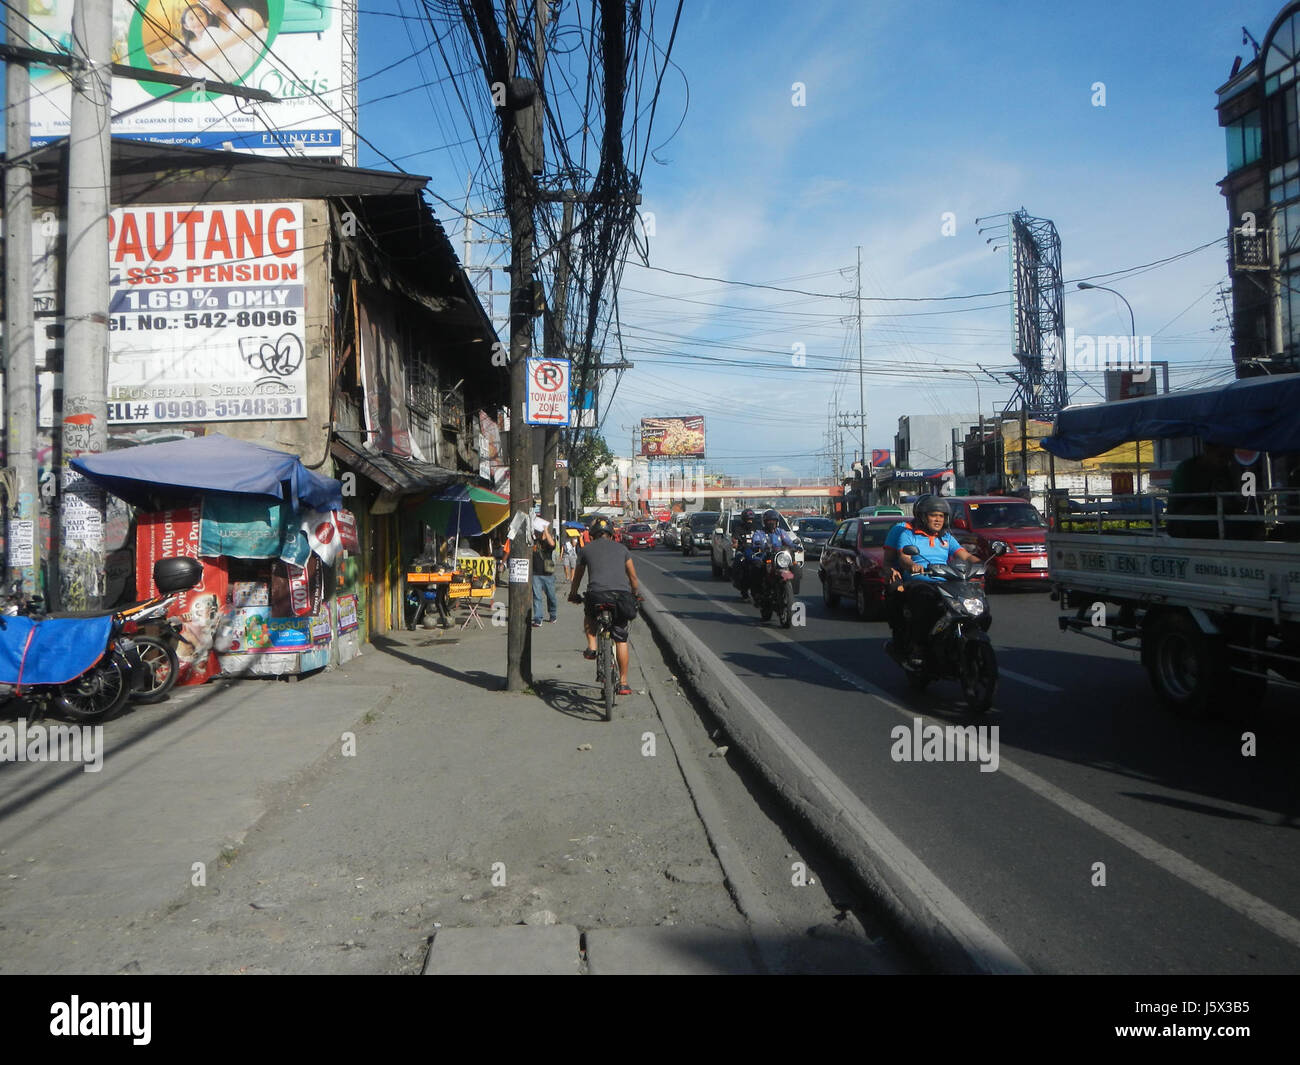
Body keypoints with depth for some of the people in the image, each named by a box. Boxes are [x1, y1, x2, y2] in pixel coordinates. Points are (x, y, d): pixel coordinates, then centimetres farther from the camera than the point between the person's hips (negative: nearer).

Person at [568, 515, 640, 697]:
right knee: (621, 640, 12)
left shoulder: (586, 549, 19)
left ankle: (592, 646, 15)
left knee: (589, 615, 35)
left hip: (597, 594, -1)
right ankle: (623, 683, 14)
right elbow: (633, 576, 27)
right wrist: (637, 593, 44)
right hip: (622, 594, 1)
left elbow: (577, 576, 29)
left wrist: (573, 595, 46)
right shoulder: (622, 548, 21)